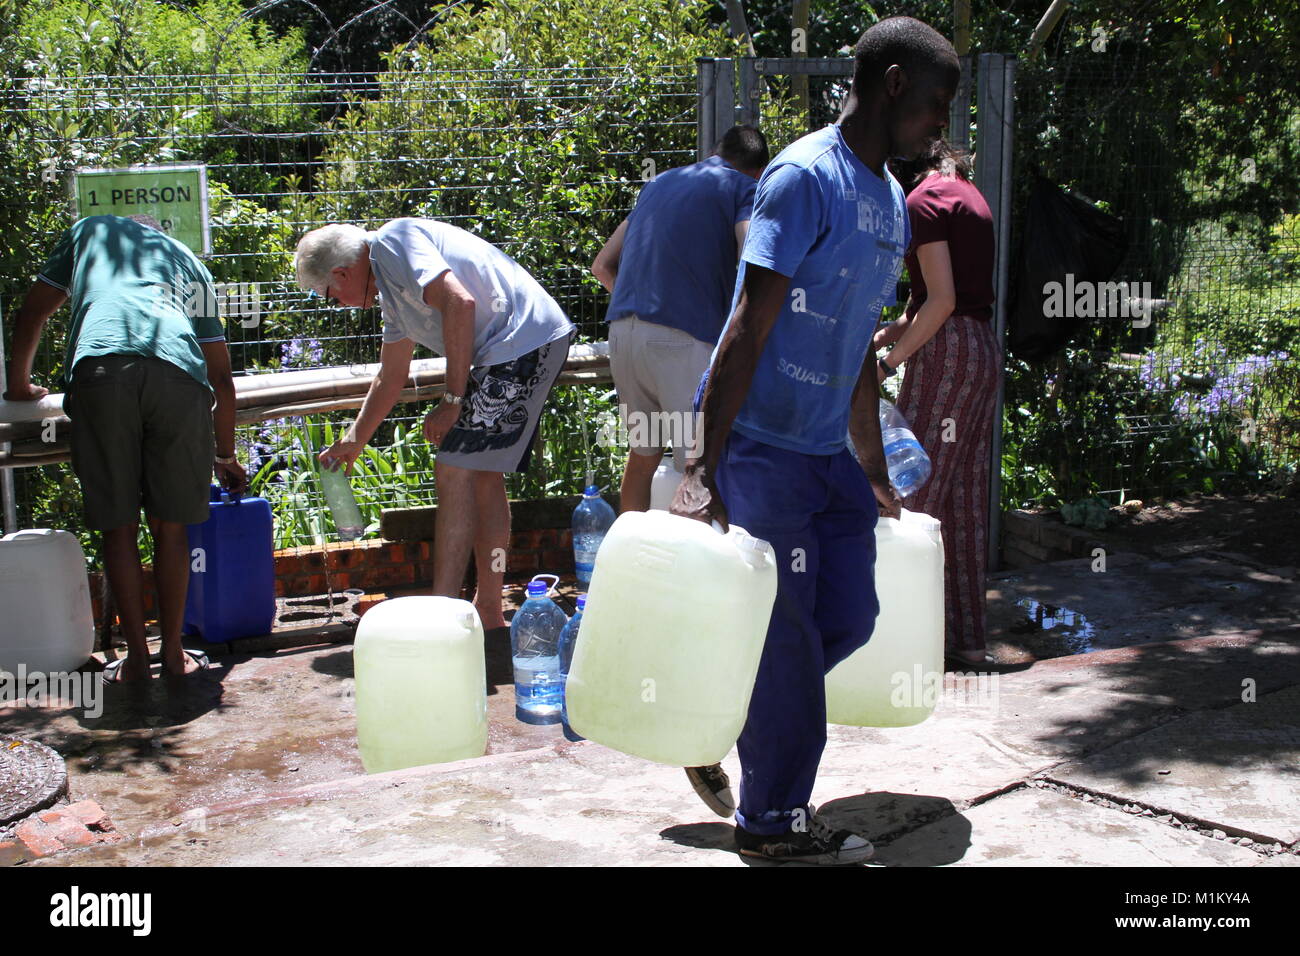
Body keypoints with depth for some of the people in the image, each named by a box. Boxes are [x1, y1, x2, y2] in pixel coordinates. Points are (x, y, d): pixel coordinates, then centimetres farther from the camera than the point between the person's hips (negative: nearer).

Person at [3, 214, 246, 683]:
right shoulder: (191, 263, 36)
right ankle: (174, 652, 17)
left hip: (100, 369, -1)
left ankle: (136, 657, 11)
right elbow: (221, 375, 35)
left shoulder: (92, 230, 33)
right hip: (178, 373, 2)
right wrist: (225, 456, 44)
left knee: (118, 526, 7)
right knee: (170, 526, 11)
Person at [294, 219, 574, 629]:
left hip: (523, 341, -11)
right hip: (532, 348, 11)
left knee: (455, 472, -11)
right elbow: (391, 376, 34)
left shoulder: (391, 242, -6)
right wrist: (353, 441, 42)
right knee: (483, 474, 14)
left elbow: (459, 302, -21)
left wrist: (452, 400, -17)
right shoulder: (391, 287, 24)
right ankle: (488, 612, 19)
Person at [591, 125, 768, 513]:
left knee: (643, 452, 20)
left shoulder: (660, 183, 26)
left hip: (622, 329, 7)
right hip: (684, 337, -7)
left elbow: (603, 266, 26)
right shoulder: (745, 188, 7)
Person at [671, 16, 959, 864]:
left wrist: (874, 472, 25)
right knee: (787, 635, 0)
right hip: (764, 445, -8)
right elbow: (748, 329, -19)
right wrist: (705, 467, -23)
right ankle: (774, 820, 17)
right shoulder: (806, 177, -13)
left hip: (829, 452, 9)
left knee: (851, 616, 8)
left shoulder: (891, 202, 14)